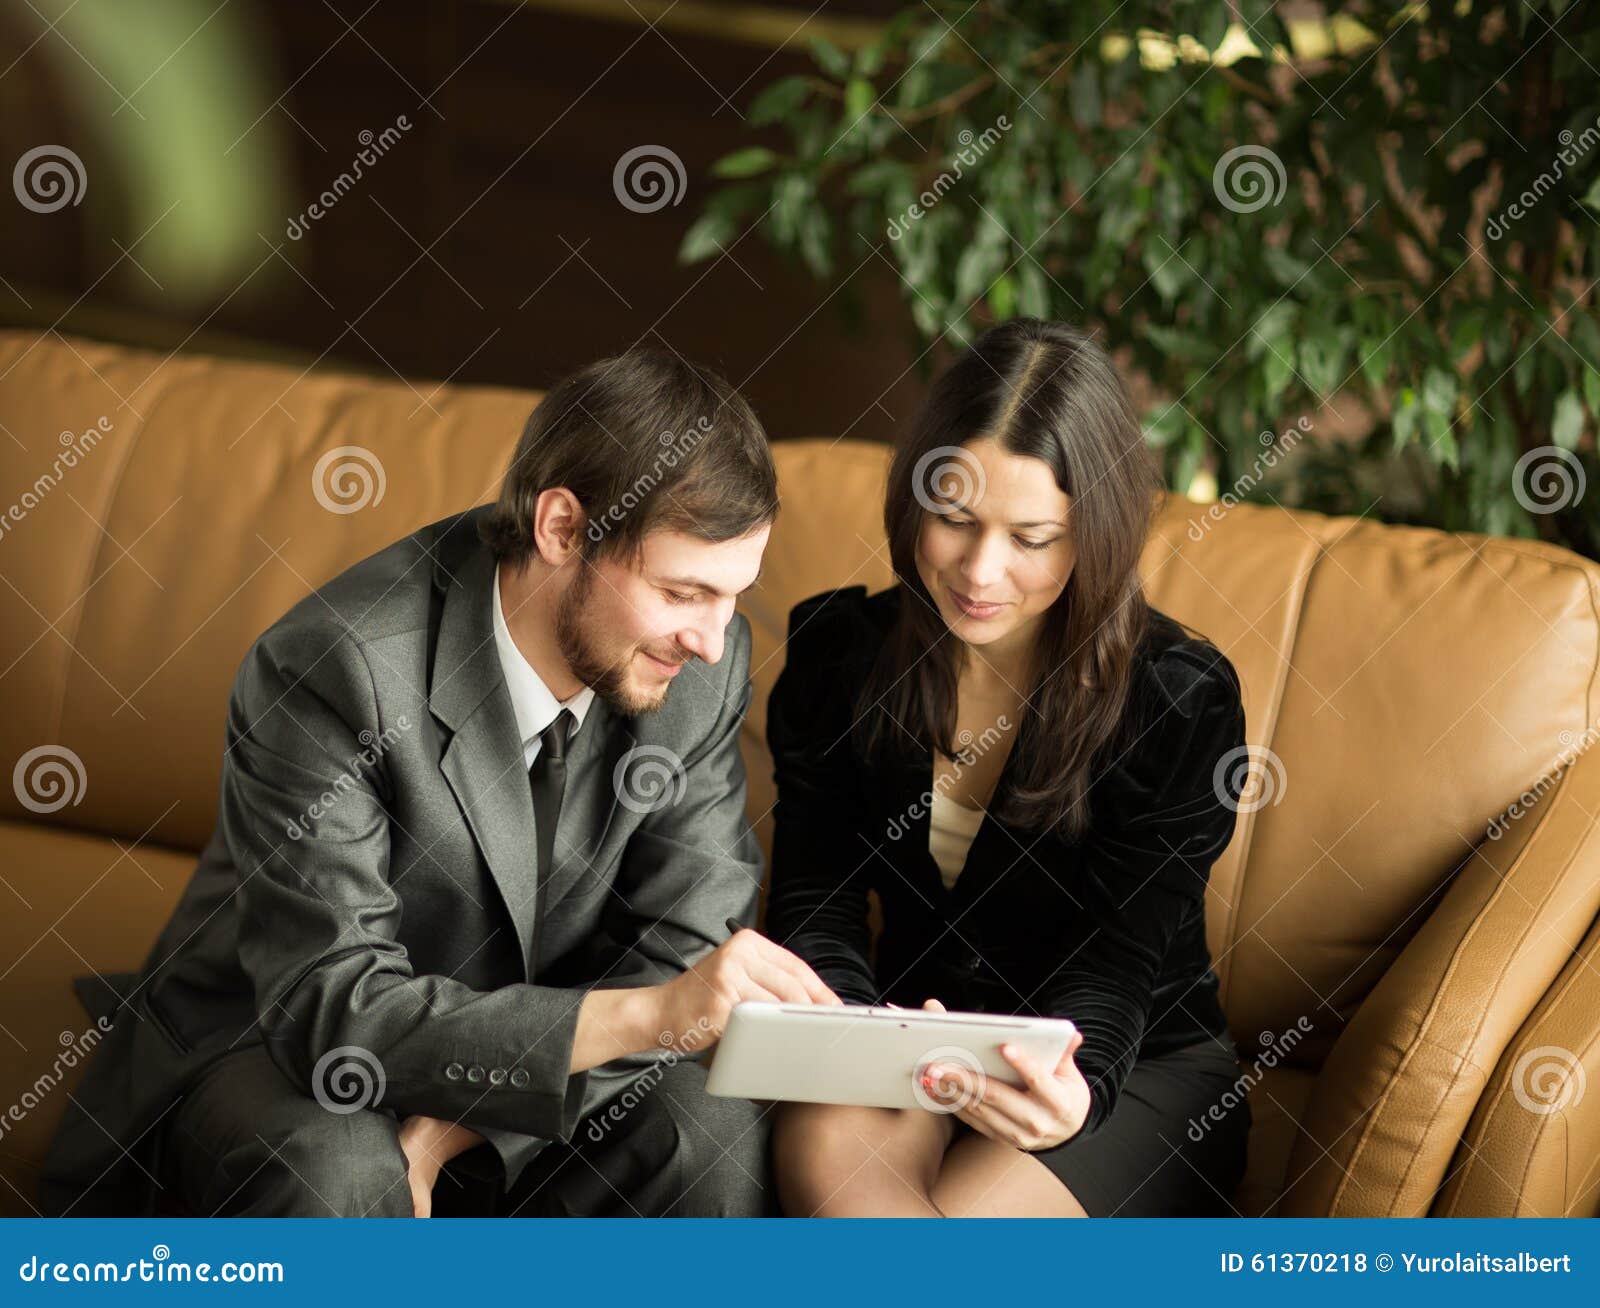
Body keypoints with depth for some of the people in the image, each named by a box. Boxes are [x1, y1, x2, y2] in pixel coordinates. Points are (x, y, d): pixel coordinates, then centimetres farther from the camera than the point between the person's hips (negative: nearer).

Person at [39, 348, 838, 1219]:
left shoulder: (706, 668, -12)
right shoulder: (333, 670, -28)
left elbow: (692, 943, -9)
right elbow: (329, 1008, -32)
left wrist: (456, 1125, -23)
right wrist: (648, 1012, -43)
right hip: (272, 1043, -4)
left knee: (718, 1138, -24)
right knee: (333, 1173, -36)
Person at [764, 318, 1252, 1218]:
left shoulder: (1183, 700, -13)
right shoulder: (837, 653, -2)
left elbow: (1121, 956, -14)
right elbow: (814, 902, -3)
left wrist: (1070, 1089, -38)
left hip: (1134, 1069, -3)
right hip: (920, 1043, 3)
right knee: (827, 1152, -33)